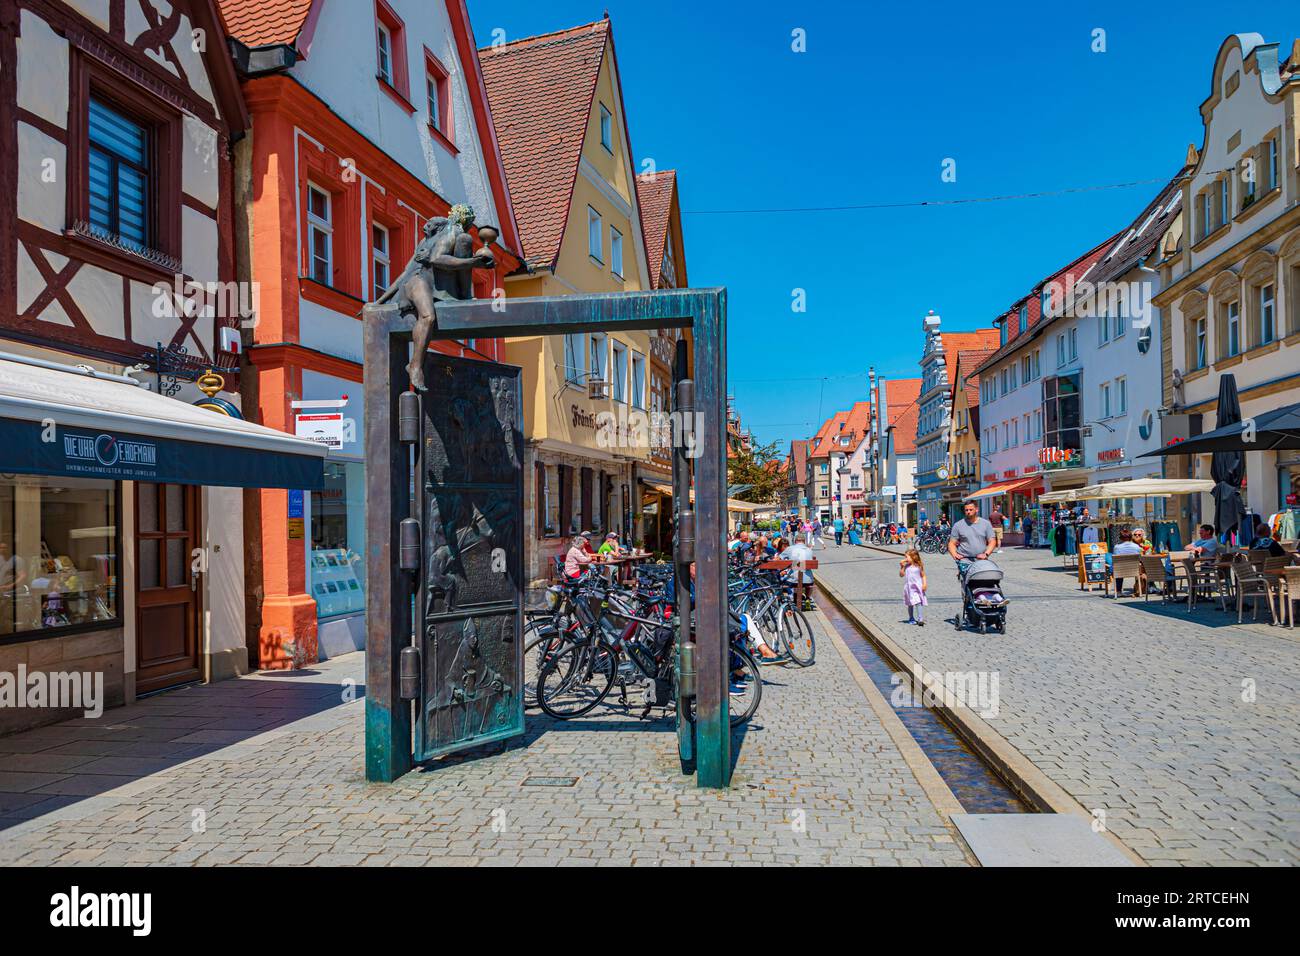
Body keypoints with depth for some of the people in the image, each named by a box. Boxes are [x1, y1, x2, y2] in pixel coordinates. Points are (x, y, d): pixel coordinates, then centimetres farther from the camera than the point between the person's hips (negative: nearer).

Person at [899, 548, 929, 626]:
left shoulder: (918, 566, -3)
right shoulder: (906, 566, 3)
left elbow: (923, 576, 4)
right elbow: (901, 575, 2)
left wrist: (924, 584, -8)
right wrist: (901, 567, -6)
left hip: (918, 587, -3)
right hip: (909, 587, 3)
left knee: (919, 603, -11)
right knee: (910, 604, 11)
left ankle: (920, 619, -14)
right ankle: (911, 618, 25)